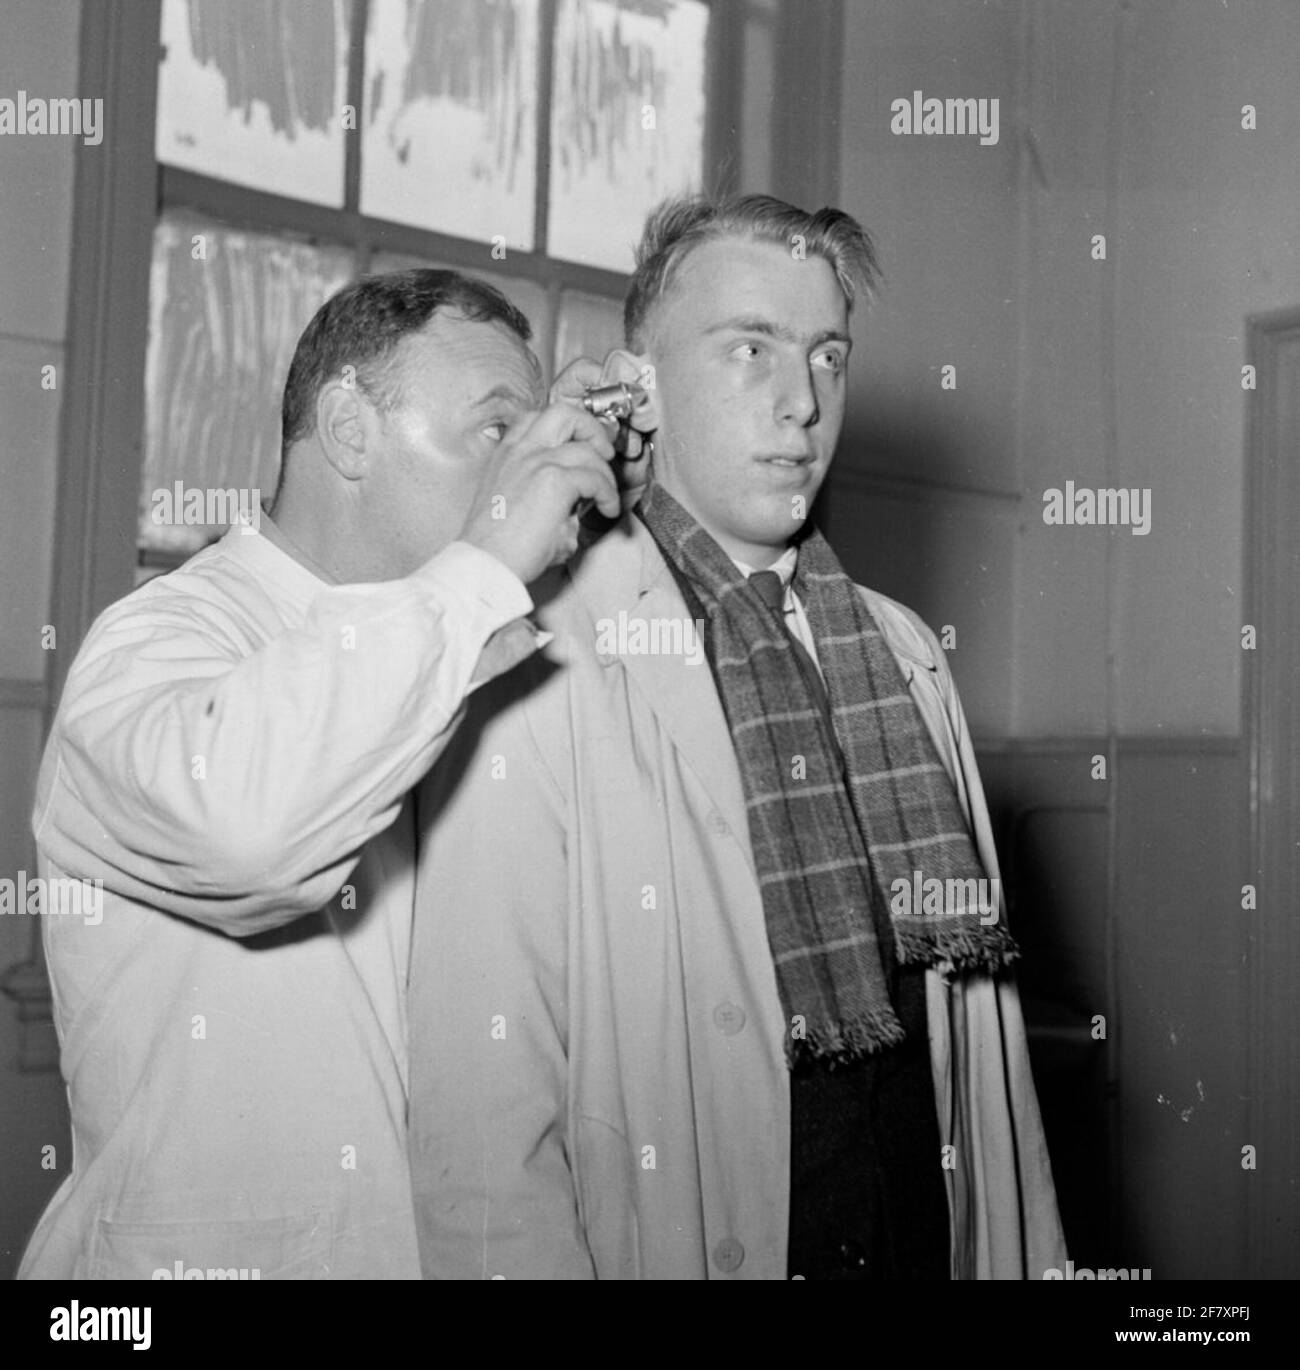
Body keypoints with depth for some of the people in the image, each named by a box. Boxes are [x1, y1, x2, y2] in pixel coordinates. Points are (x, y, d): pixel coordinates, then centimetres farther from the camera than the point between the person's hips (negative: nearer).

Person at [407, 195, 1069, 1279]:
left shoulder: (905, 654, 5)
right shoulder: (539, 673, -16)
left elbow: (978, 984, 6)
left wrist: (1031, 1257, 2)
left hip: (929, 1233, 6)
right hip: (687, 1241, -5)